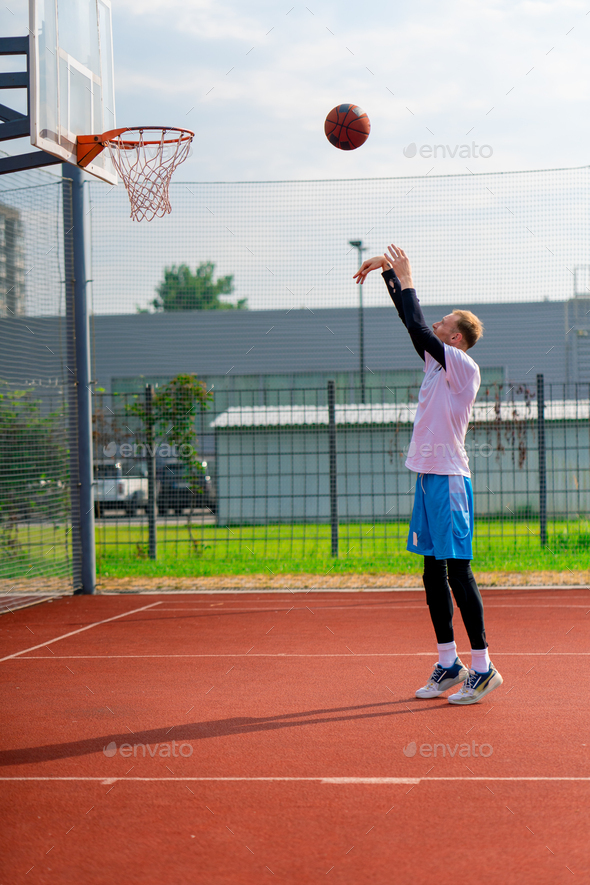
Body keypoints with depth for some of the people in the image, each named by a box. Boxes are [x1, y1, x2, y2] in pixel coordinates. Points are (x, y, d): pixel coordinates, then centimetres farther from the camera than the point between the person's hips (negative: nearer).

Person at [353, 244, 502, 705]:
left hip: (449, 480, -9)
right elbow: (416, 325, 19)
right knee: (434, 572, 10)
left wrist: (406, 280, -10)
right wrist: (389, 271, 15)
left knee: (458, 572, -8)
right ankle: (448, 664, 16)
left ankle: (483, 667, -3)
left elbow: (418, 329, -19)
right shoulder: (437, 360, 12)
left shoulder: (464, 367, -11)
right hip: (429, 476, 9)